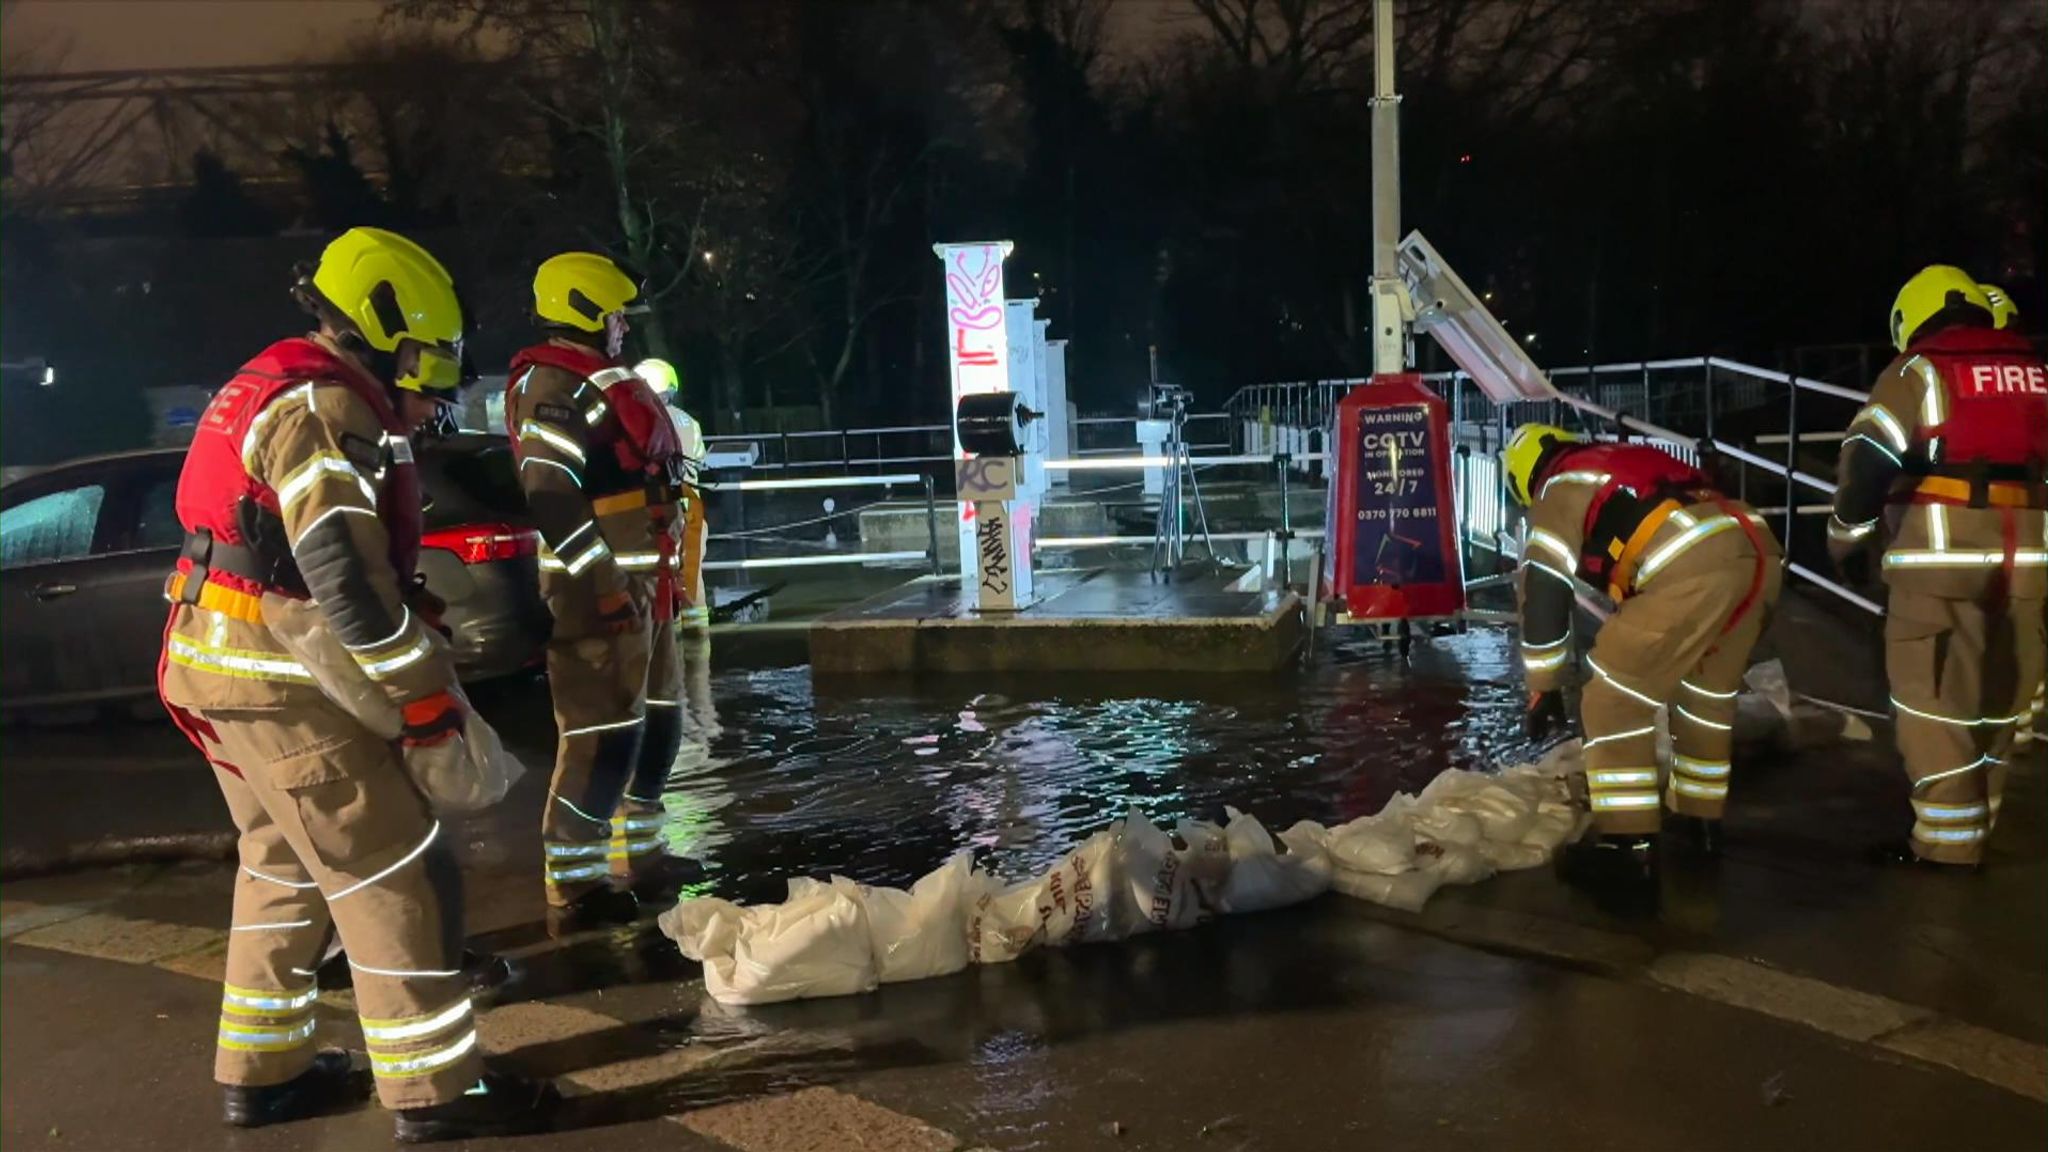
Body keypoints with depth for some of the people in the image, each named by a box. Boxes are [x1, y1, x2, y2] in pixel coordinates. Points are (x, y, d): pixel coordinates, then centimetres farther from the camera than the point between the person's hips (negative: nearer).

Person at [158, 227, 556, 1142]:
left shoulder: (278, 388, 16)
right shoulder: (325, 407, -17)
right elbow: (348, 576, -24)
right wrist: (430, 703, -18)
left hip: (219, 662, 10)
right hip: (281, 680, -10)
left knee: (285, 862, 20)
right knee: (396, 875, -5)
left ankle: (261, 1069, 29)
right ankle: (434, 1090, 2)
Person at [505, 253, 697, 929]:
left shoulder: (603, 383, 20)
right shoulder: (554, 384, -12)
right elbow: (550, 495, -23)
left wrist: (656, 580, 22)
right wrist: (604, 583, -26)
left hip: (640, 584, 10)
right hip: (598, 591, -10)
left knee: (658, 721, 16)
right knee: (604, 735, -9)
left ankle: (636, 856, 28)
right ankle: (574, 887, -1)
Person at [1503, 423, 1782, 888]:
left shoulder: (1561, 487, 14)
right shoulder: (1632, 460, 36)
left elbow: (1544, 590, 6)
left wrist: (1543, 689, 13)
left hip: (1697, 568, -8)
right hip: (1760, 553, 8)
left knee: (1615, 699, 2)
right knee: (1708, 690, 27)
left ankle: (1628, 840, 1)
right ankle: (1701, 816, 36)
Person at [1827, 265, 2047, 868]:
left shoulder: (1918, 370, 1)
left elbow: (1866, 458, -9)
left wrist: (1848, 537, 1)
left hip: (1940, 555, -5)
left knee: (1933, 704, 1)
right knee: (1995, 701, 15)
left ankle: (1949, 846, 1)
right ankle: (1974, 832, 25)